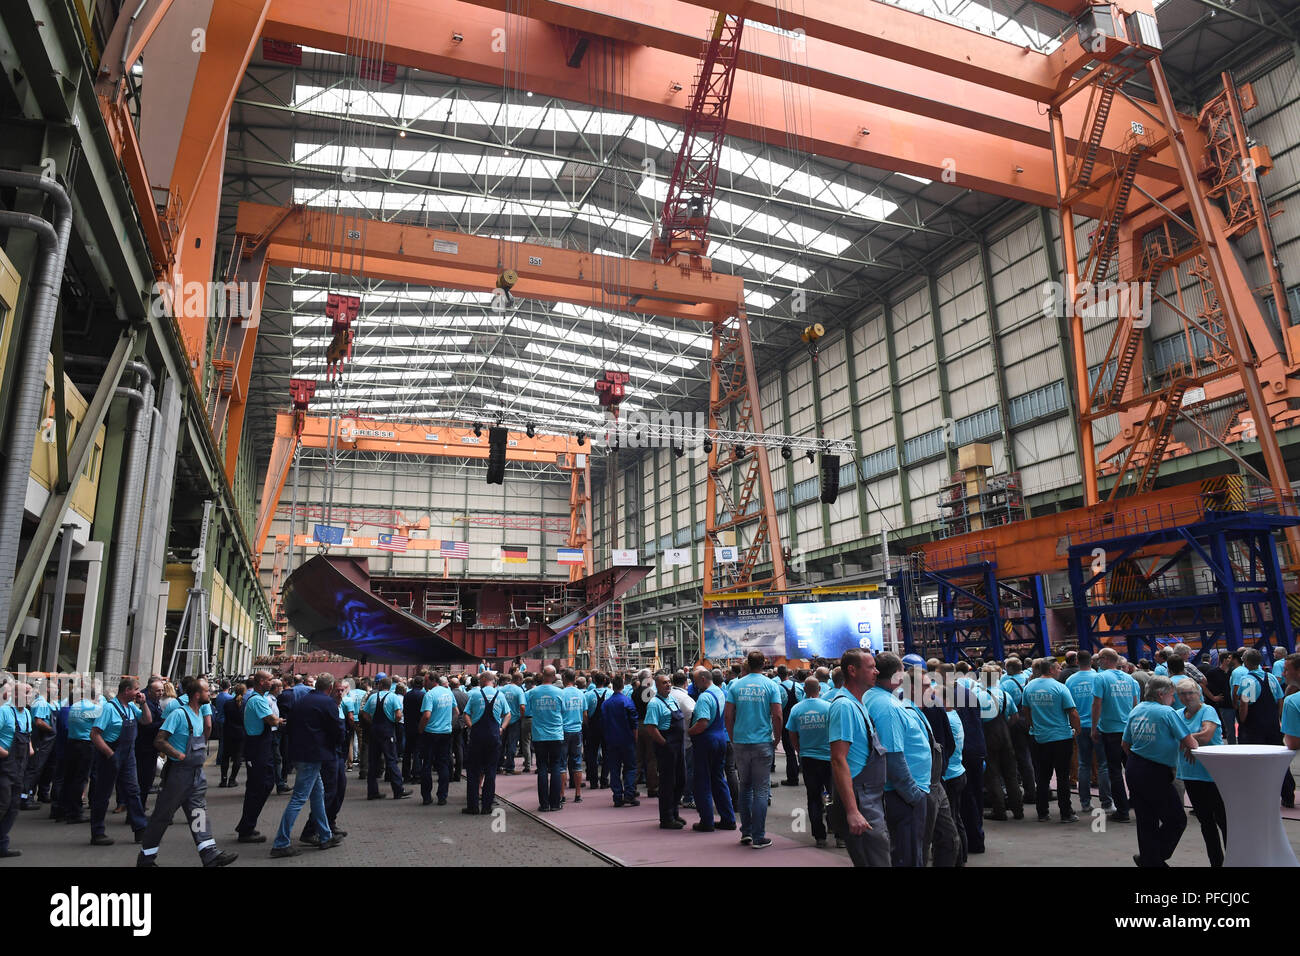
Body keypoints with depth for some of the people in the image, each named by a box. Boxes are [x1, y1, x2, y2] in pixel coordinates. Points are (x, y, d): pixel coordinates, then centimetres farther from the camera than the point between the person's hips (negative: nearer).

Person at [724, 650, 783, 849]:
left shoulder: (735, 685, 2)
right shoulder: (771, 686, -4)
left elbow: (728, 715, 1)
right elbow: (777, 716, -9)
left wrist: (733, 738, 12)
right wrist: (777, 738, 5)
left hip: (741, 743, 3)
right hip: (763, 743, -2)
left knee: (745, 786, 17)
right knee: (761, 790, 4)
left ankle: (746, 832, 21)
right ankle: (758, 837, 6)